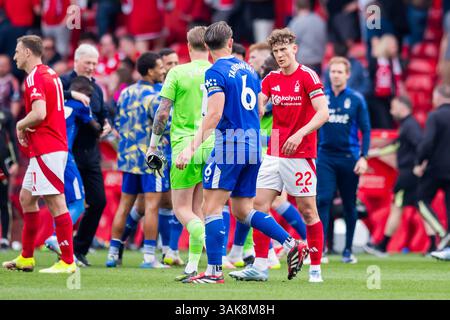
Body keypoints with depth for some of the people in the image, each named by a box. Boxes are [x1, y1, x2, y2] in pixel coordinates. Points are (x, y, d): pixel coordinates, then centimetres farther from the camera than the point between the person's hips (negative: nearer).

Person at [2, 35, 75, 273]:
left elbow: (39, 113, -27)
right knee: (26, 198, 16)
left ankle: (67, 261, -9)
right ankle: (26, 258, 21)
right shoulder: (50, 74, 17)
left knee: (55, 202, -9)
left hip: (46, 150, -10)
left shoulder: (35, 78, -14)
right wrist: (26, 127, 12)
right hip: (50, 147, 10)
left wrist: (20, 125, -8)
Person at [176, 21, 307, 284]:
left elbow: (214, 114, -18)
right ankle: (293, 245, 6)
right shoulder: (249, 69, 15)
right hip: (253, 147, 8)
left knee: (212, 206, -5)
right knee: (242, 210, 15)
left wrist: (192, 148, -18)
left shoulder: (216, 73, -8)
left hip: (229, 145, -8)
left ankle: (214, 270, -11)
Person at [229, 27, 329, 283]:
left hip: (300, 154, -6)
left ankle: (316, 268, 5)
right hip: (274, 153, 6)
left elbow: (323, 113, -14)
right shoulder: (271, 79, 10)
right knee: (260, 205, -2)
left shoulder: (307, 76, -8)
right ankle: (260, 266, 1)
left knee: (307, 210, -2)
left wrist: (300, 134, -25)